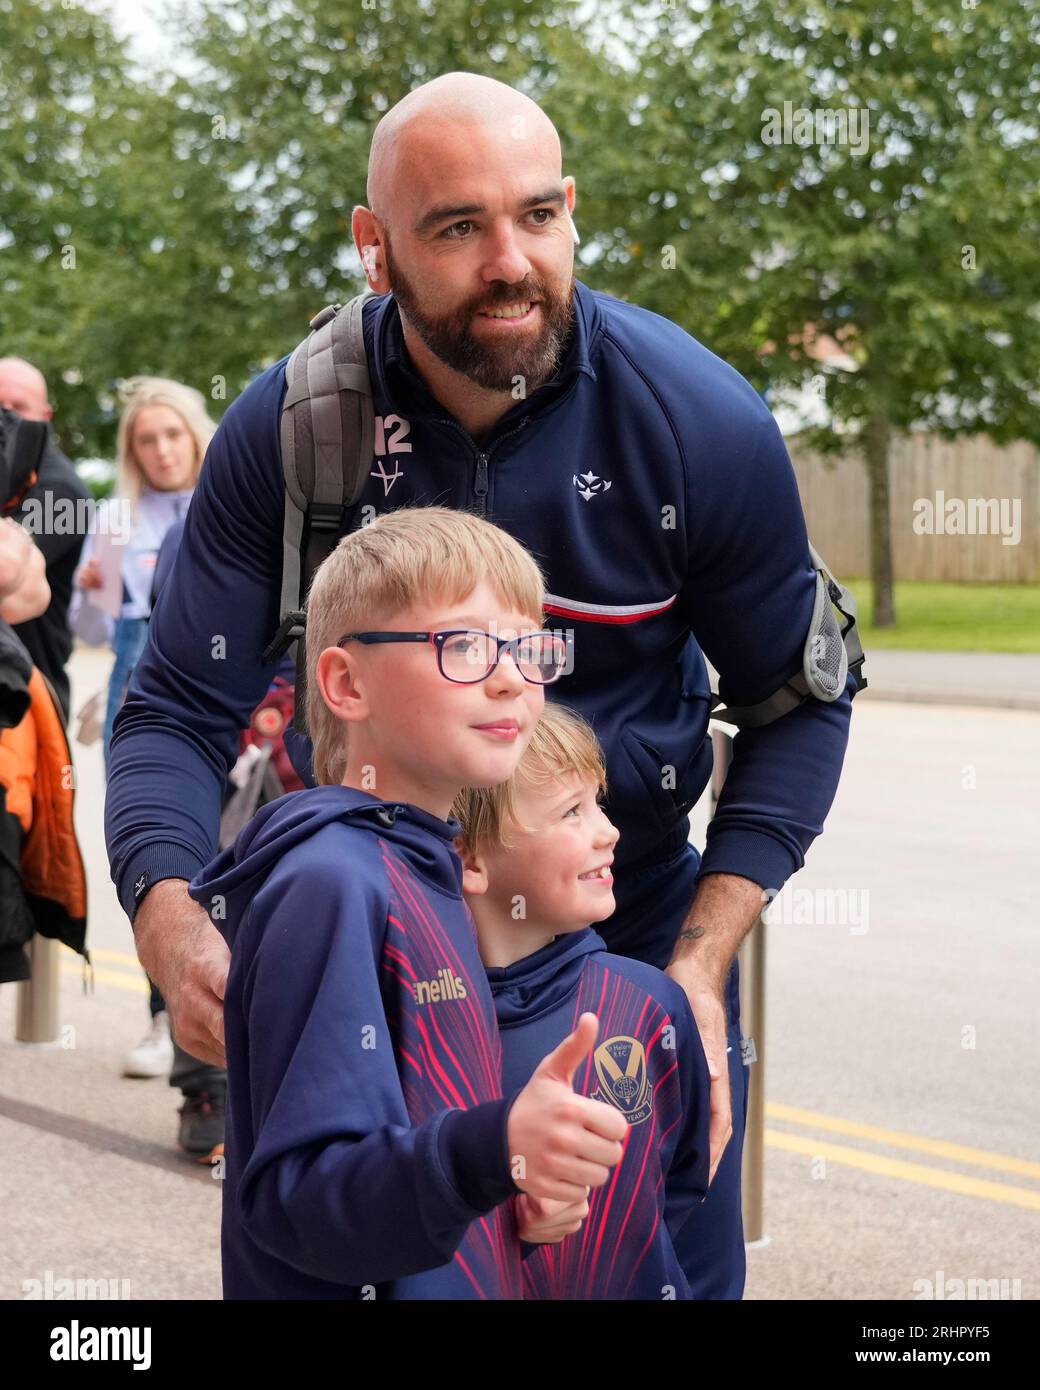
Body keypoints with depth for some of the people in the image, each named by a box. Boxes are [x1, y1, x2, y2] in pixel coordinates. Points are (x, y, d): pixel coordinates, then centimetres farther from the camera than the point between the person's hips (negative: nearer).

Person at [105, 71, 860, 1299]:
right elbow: (178, 713, -12)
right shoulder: (288, 428, -15)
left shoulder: (704, 422, -16)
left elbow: (797, 704, -5)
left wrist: (703, 960, -16)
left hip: (628, 921, 0)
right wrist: (168, 916, -32)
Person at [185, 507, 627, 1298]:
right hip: (372, 1288, -8)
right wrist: (494, 1150, -38)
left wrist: (527, 1184, -3)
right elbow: (294, 1196, -26)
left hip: (459, 1287, 8)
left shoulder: (427, 876, 9)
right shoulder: (330, 885, -18)